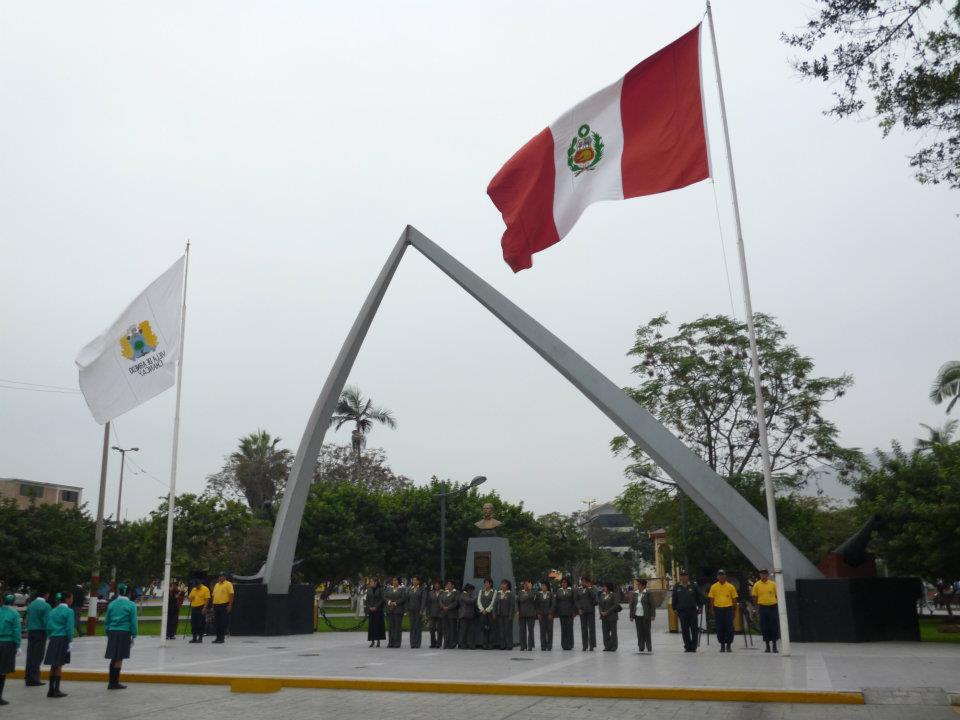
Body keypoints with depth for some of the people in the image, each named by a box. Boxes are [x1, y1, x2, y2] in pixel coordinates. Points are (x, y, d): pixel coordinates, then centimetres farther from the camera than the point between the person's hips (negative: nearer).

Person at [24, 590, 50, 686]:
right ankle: (34, 679, -1)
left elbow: (27, 620, 10)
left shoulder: (30, 605, 9)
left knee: (30, 655, 11)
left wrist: (28, 631, 15)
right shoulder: (46, 606, -11)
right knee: (38, 656, -1)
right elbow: (46, 621, -13)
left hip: (31, 632, 6)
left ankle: (28, 678, 15)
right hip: (41, 632, -6)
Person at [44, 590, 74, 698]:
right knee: (59, 665, -2)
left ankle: (51, 689, 13)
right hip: (63, 639, -6)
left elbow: (48, 627, 10)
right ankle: (56, 690, 1)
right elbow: (69, 628, -13)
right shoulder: (68, 611, -9)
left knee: (53, 665, 10)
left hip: (53, 640, 6)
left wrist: (51, 637, 14)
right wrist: (70, 640, -7)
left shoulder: (52, 611, 11)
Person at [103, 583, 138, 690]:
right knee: (119, 659, 1)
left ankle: (111, 682, 17)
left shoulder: (111, 604, 7)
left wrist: (108, 633, 18)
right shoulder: (131, 605, -4)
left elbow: (106, 621, 10)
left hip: (112, 633, 4)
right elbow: (133, 622, -5)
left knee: (113, 659, 12)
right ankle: (115, 683, 6)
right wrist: (133, 636, 2)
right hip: (124, 633, -4)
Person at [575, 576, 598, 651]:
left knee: (591, 627, -1)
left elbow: (594, 596, -17)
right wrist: (579, 608, -5)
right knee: (583, 628, 5)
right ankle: (585, 645, 10)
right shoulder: (578, 590, 7)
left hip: (590, 610, -3)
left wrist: (588, 588, -19)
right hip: (582, 611, 3)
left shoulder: (591, 589, -1)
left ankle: (592, 645, 4)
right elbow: (575, 600, 6)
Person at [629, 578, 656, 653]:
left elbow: (652, 605, -6)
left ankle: (649, 648, 9)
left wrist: (652, 615, -12)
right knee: (639, 633, 4)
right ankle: (641, 648, 11)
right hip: (637, 616, 4)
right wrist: (631, 616, 9)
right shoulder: (635, 593, 10)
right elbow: (632, 605, 13)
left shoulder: (648, 593, -3)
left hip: (646, 616, -4)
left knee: (647, 632, -1)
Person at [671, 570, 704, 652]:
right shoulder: (676, 587, 6)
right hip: (681, 611, 1)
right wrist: (674, 609, 6)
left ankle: (693, 647, 7)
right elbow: (673, 599, 11)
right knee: (684, 630, 3)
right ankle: (687, 646, 11)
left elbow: (700, 597, 9)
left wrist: (700, 607, 4)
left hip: (692, 611, -1)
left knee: (694, 629, 0)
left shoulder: (693, 586, 4)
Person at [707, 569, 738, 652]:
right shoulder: (714, 587, 4)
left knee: (729, 628, -2)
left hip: (728, 609, -1)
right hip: (718, 609, 1)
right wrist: (712, 610, 1)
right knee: (720, 628, 4)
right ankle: (722, 645, 14)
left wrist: (734, 610, 3)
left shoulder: (730, 586, 2)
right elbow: (711, 599, 7)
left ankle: (729, 645, 9)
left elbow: (734, 599, 7)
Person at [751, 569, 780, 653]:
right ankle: (767, 646, 13)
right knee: (764, 628, 3)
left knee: (774, 627, 1)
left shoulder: (773, 584, 2)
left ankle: (774, 646, 12)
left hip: (773, 607, 0)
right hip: (763, 608, 0)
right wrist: (756, 607, 1)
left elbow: (777, 595, 6)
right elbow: (754, 597, 7)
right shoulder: (757, 585, 2)